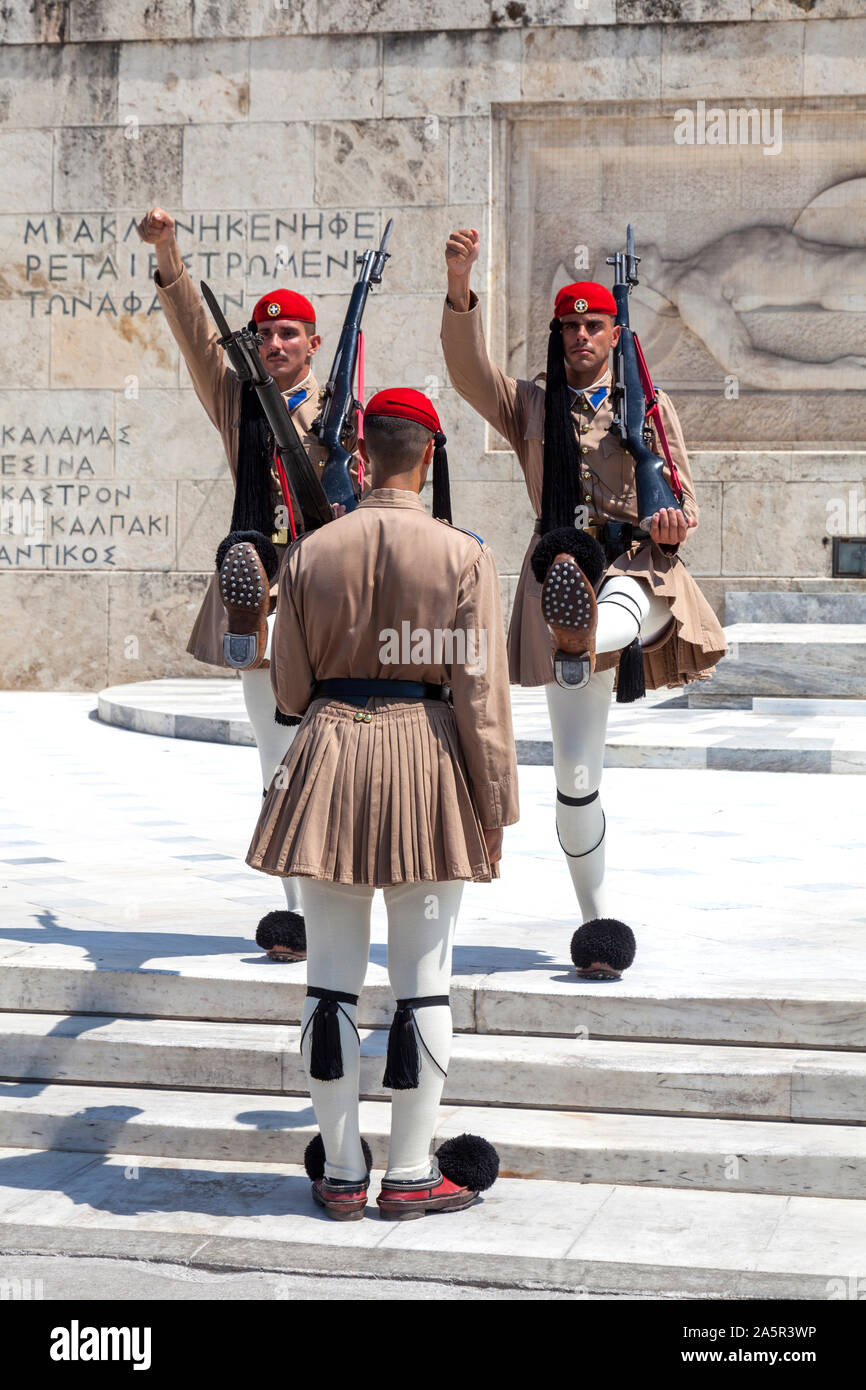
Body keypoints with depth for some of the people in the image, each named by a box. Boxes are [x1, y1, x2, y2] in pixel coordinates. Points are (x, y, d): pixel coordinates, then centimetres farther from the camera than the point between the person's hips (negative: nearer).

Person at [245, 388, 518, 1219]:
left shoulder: (312, 553, 1)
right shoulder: (462, 556, -6)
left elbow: (289, 684, 7)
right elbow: (480, 691, -8)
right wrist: (494, 807, -1)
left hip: (330, 757, 2)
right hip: (427, 756, -2)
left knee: (331, 979, 9)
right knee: (423, 981, 7)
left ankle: (342, 1175, 15)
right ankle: (409, 1175, 12)